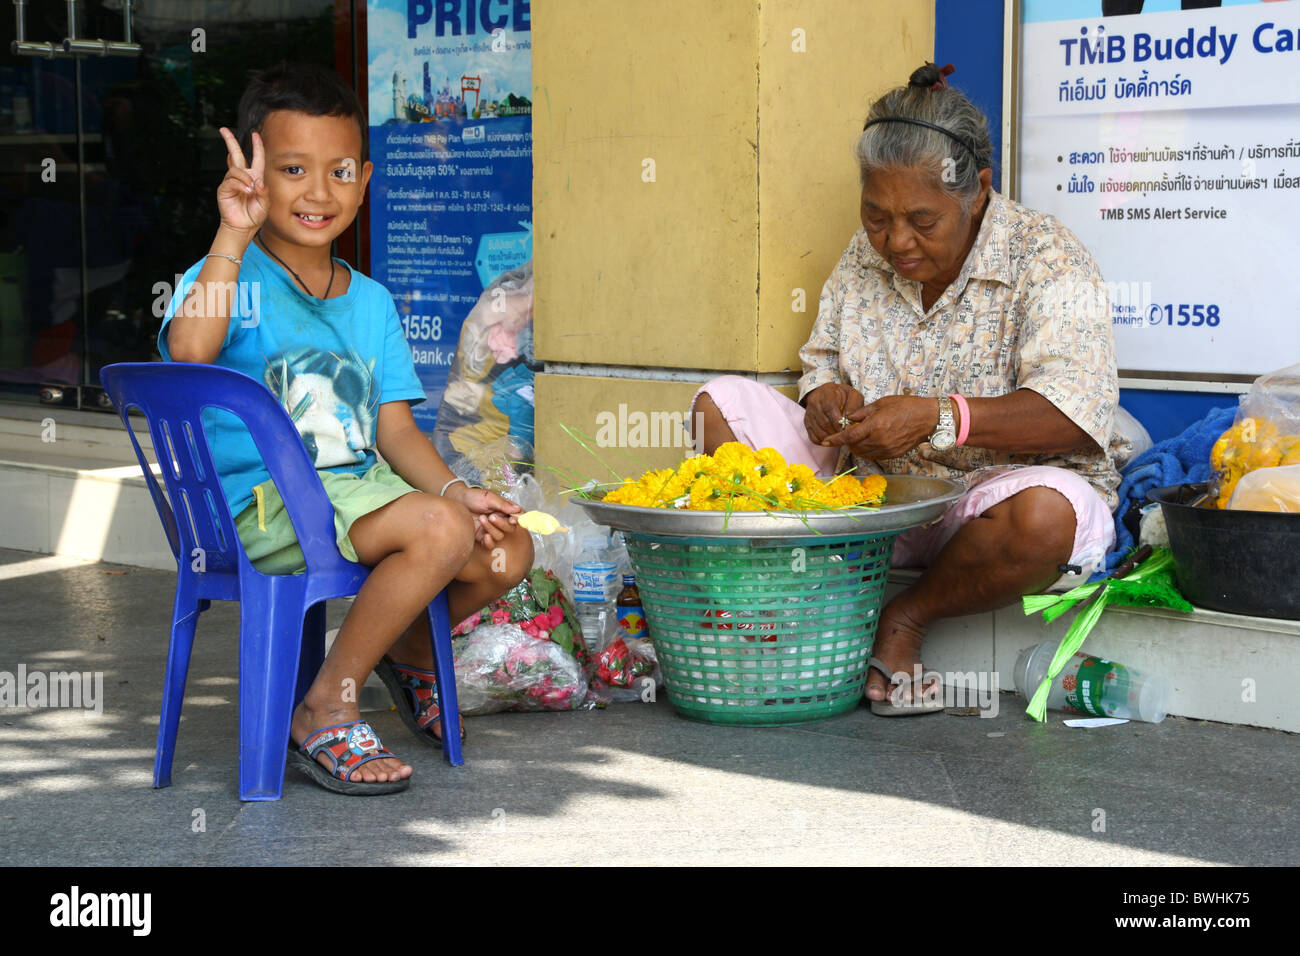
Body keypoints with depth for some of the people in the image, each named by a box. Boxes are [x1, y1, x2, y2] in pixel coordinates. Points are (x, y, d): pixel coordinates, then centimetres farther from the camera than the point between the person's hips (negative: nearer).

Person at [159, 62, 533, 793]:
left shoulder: (371, 302, 15)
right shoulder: (232, 278, -5)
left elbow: (394, 428, 9)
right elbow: (190, 349, -29)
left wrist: (452, 487, -8)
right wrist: (235, 234, -30)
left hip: (360, 488, 7)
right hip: (263, 505, -7)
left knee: (508, 549, -9)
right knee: (438, 530, -28)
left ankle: (412, 650, 23)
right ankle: (325, 711, -12)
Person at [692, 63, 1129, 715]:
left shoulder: (1047, 262, -13)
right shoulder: (864, 257, 7)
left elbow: (1077, 416, -24)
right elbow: (822, 361, 19)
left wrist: (940, 417, -36)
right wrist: (826, 397, -7)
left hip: (990, 494, -5)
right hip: (876, 494, 6)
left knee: (1043, 515, -42)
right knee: (719, 404, -4)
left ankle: (906, 617, -12)